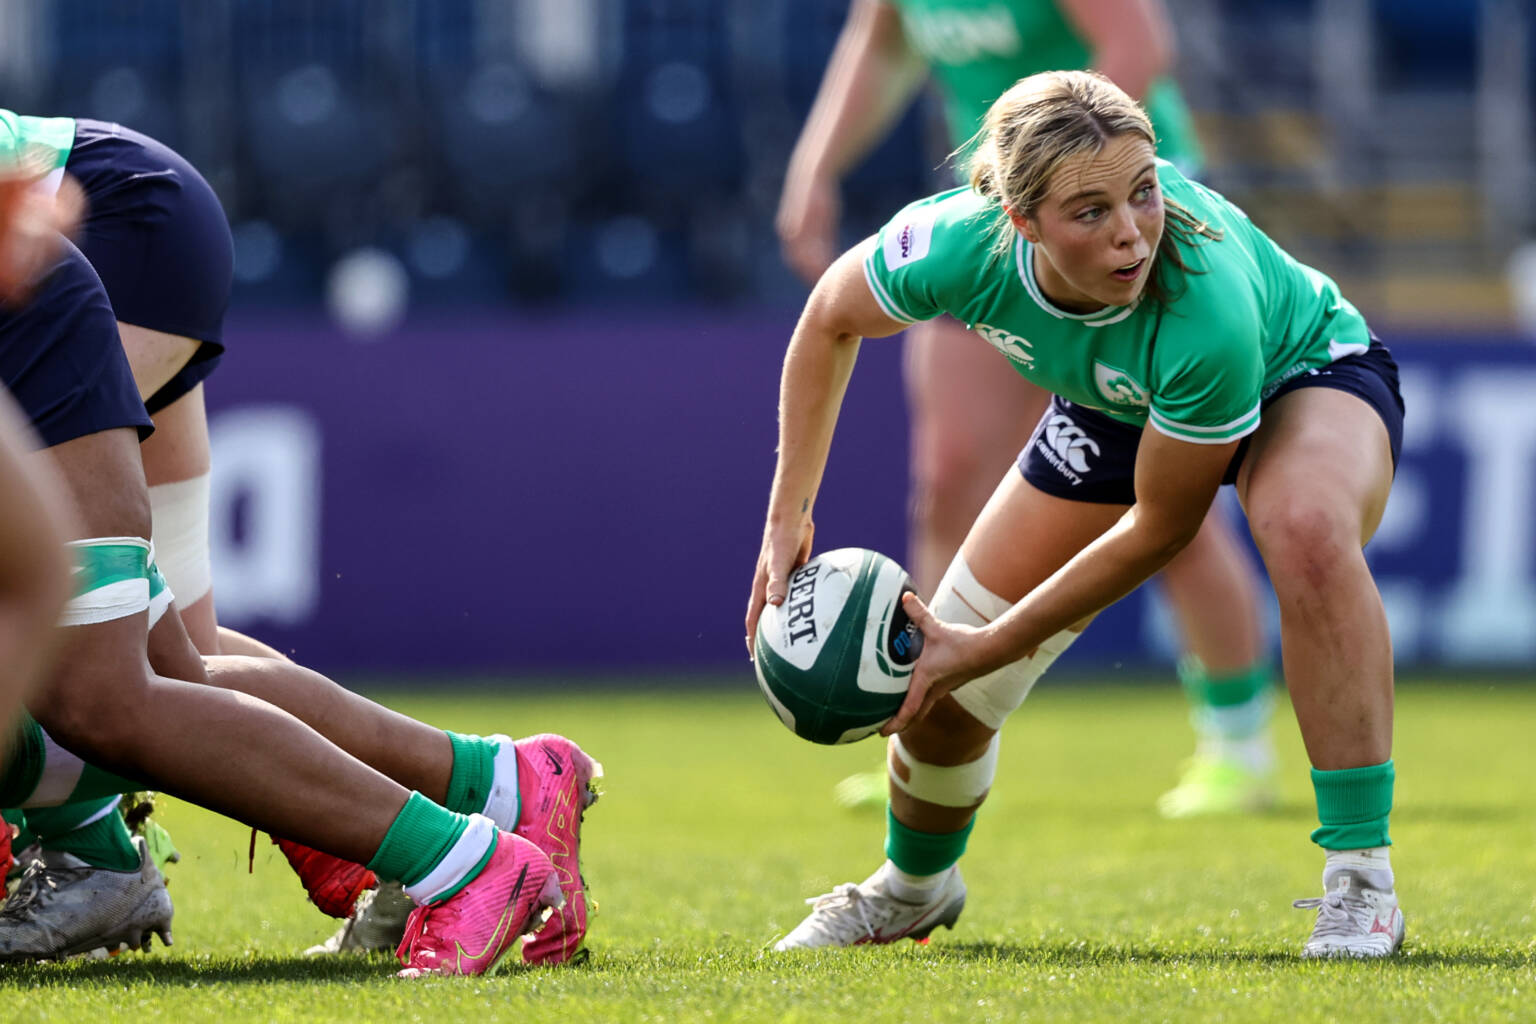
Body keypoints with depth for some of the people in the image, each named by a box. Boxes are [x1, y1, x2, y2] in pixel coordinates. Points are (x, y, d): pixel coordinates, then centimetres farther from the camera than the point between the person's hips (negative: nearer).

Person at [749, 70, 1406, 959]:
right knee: (934, 697, 2)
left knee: (1308, 531, -41)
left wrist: (992, 647, -25)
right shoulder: (959, 248, -34)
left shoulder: (1208, 310, -45)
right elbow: (831, 320, -9)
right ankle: (914, 886, 38)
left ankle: (1362, 888, -32)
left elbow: (1160, 525, -30)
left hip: (1306, 375, -4)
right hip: (1117, 408, 4)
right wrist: (788, 516, -10)